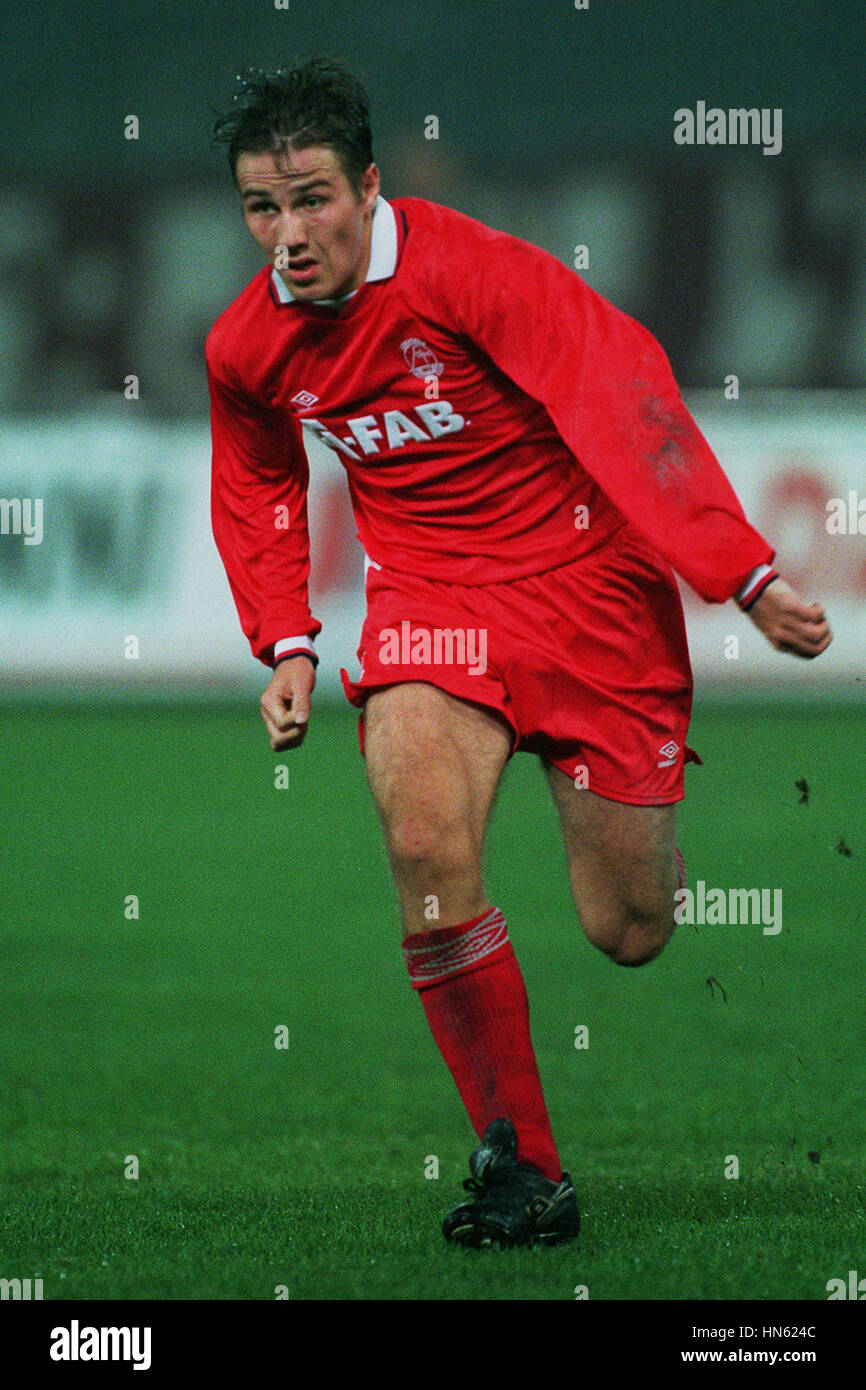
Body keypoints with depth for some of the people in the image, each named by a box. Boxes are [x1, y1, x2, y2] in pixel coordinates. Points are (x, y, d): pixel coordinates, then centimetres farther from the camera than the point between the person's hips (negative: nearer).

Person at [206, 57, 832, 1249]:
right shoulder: (245, 348, -1)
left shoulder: (468, 270, -20)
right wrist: (287, 644, 5)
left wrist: (746, 575, -34)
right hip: (431, 592, 3)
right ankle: (518, 1159, -16)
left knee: (630, 934, 1)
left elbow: (623, 398, -27)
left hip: (589, 579, -3)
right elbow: (256, 490, 19)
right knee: (426, 846, -27)